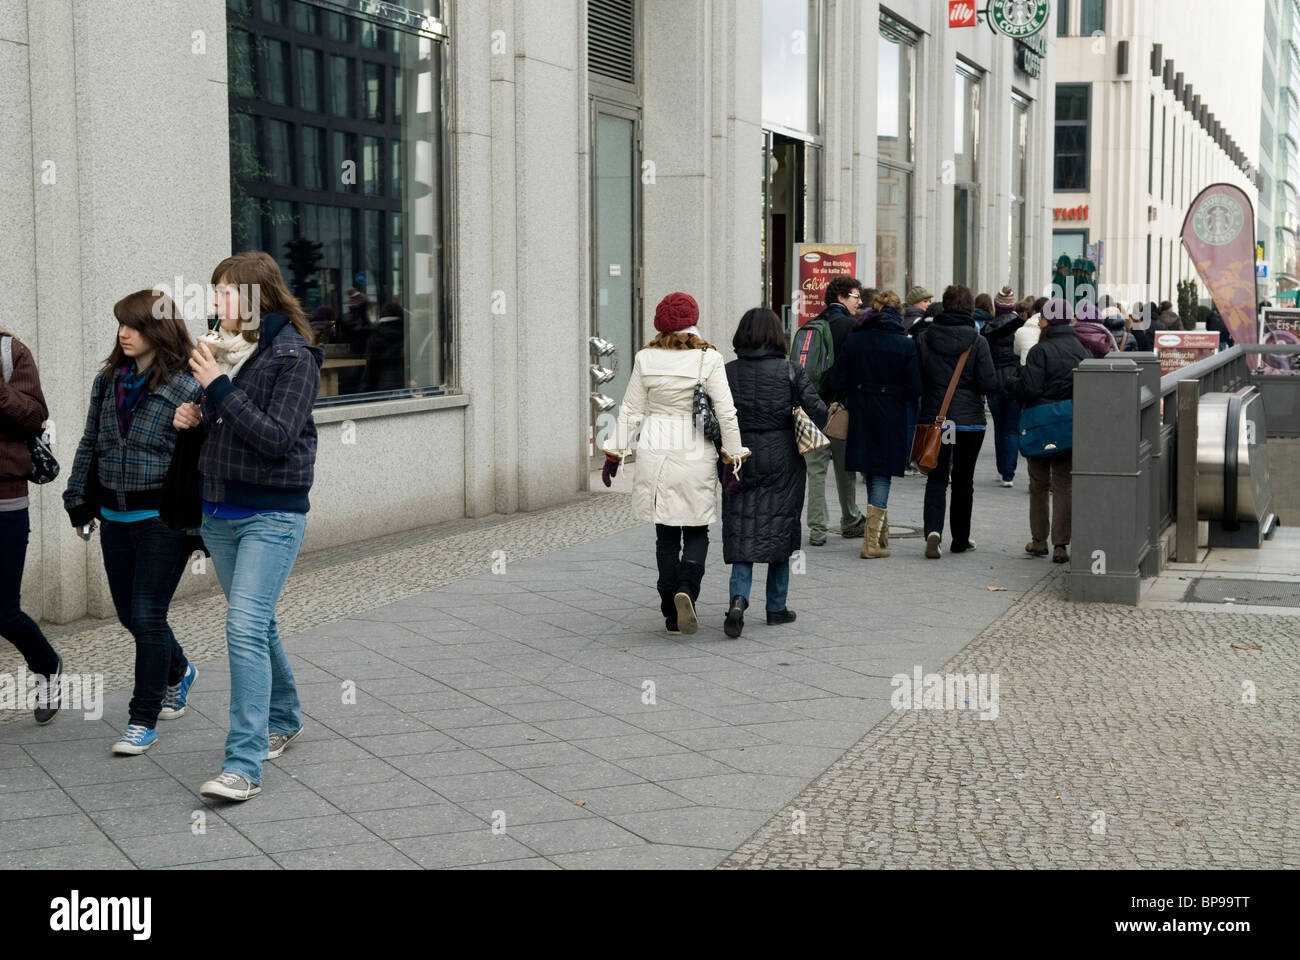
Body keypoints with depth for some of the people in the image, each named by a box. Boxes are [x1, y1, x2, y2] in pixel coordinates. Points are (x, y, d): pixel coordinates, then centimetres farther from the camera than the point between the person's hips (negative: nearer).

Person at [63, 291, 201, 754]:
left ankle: (143, 721, 6)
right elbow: (90, 444, 16)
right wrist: (79, 501, 15)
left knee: (147, 616, -6)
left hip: (163, 519, -6)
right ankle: (178, 672, 42)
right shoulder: (108, 381, 8)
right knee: (129, 613, 15)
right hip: (115, 517, 6)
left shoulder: (185, 388, -11)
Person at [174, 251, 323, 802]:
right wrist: (195, 418, -1)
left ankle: (243, 766, -17)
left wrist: (220, 388, -20)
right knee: (256, 624, 18)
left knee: (245, 628, -16)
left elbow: (277, 437, -20)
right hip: (219, 512, 8)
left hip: (272, 515, -8)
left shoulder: (294, 358, -11)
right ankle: (282, 720, 37)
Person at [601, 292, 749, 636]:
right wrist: (734, 457, -1)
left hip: (655, 454, 2)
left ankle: (672, 617, 12)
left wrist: (615, 453, 11)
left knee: (666, 536, 10)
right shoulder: (708, 359, -7)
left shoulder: (645, 359, 0)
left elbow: (631, 410, 4)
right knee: (696, 531, 12)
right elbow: (726, 413, -7)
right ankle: (686, 588, -14)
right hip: (696, 455, -2)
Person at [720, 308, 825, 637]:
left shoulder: (727, 373, -3)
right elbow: (818, 411, -12)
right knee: (779, 529, 13)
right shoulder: (790, 372, -7)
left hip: (740, 460, 1)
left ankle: (739, 598, -18)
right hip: (782, 460, 0)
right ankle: (776, 607, 20)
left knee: (742, 534, 4)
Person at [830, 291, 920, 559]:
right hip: (892, 420, -3)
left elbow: (838, 381, -3)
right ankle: (872, 543, 0)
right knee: (882, 475, 3)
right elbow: (914, 388, -11)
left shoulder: (853, 340, -3)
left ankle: (881, 534, 26)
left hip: (861, 418, 3)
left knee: (871, 473, 16)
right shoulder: (906, 345, -9)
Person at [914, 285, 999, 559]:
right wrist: (971, 386, 10)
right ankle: (960, 540, 19)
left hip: (933, 417, 1)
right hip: (970, 420, -1)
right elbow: (989, 384, -11)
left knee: (936, 477, 8)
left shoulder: (923, 338, -4)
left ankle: (933, 529, -15)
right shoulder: (977, 342, -10)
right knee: (963, 479, 12)